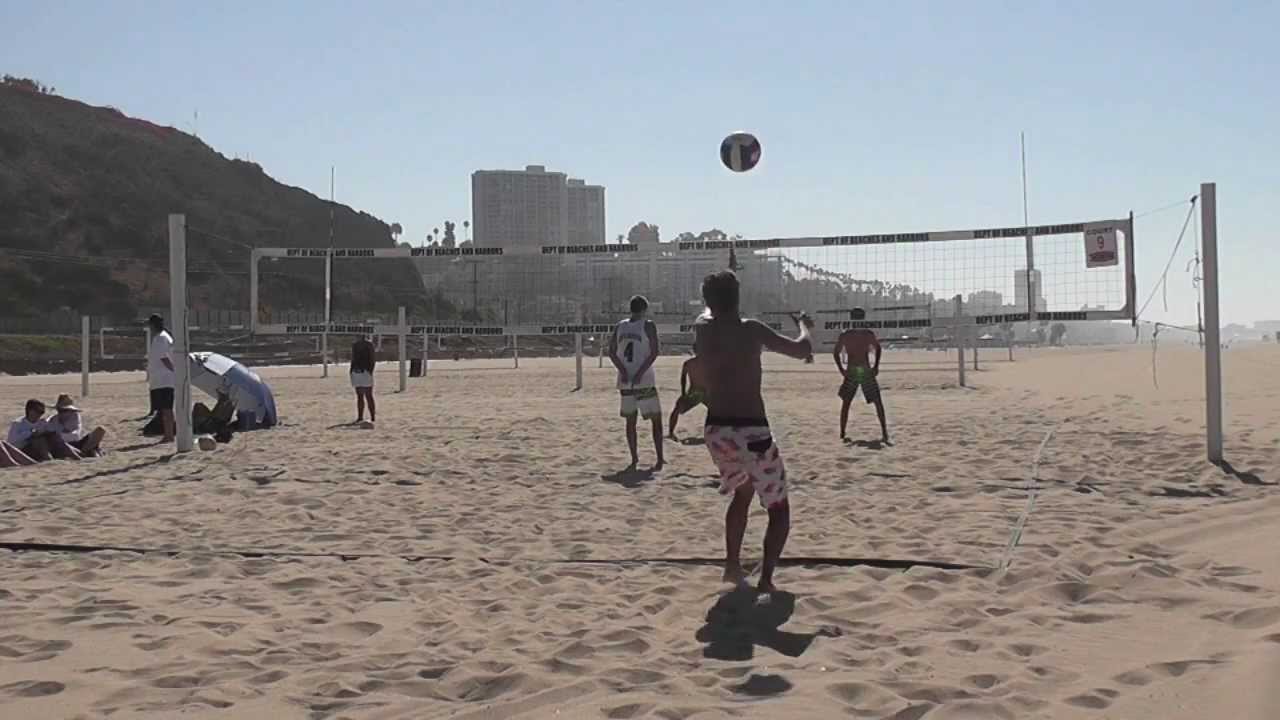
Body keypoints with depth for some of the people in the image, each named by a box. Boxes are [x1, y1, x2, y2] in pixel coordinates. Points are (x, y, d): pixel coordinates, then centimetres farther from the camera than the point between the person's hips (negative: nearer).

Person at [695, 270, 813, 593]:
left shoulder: (702, 329, 3)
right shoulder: (751, 330, -10)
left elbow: (709, 312, 29)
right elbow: (802, 350, -3)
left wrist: (716, 293, 47)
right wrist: (804, 325, 17)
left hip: (716, 430, 5)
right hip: (751, 432, -5)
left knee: (742, 492, 31)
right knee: (779, 508, 10)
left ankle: (732, 566, 30)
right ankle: (766, 580, -6)